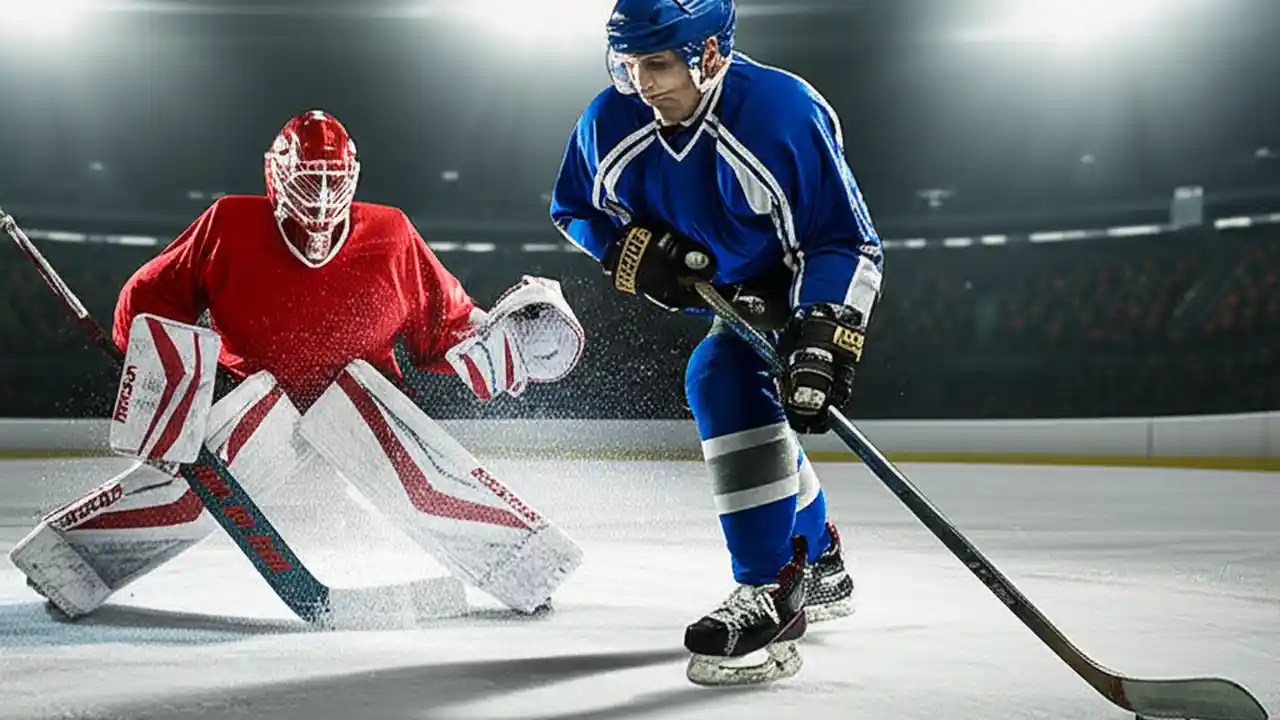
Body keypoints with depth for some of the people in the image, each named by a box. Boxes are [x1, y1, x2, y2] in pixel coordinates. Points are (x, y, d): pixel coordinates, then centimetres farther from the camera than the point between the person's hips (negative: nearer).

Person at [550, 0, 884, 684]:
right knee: (753, 417, 17)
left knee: (726, 382, -28)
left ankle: (768, 596, -27)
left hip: (800, 286, -7)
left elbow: (846, 242, -28)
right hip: (719, 288, 8)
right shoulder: (611, 122, -16)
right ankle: (819, 568, 43)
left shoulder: (785, 114, -33)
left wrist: (823, 339, -39)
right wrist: (633, 249, -17)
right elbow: (574, 208, 3)